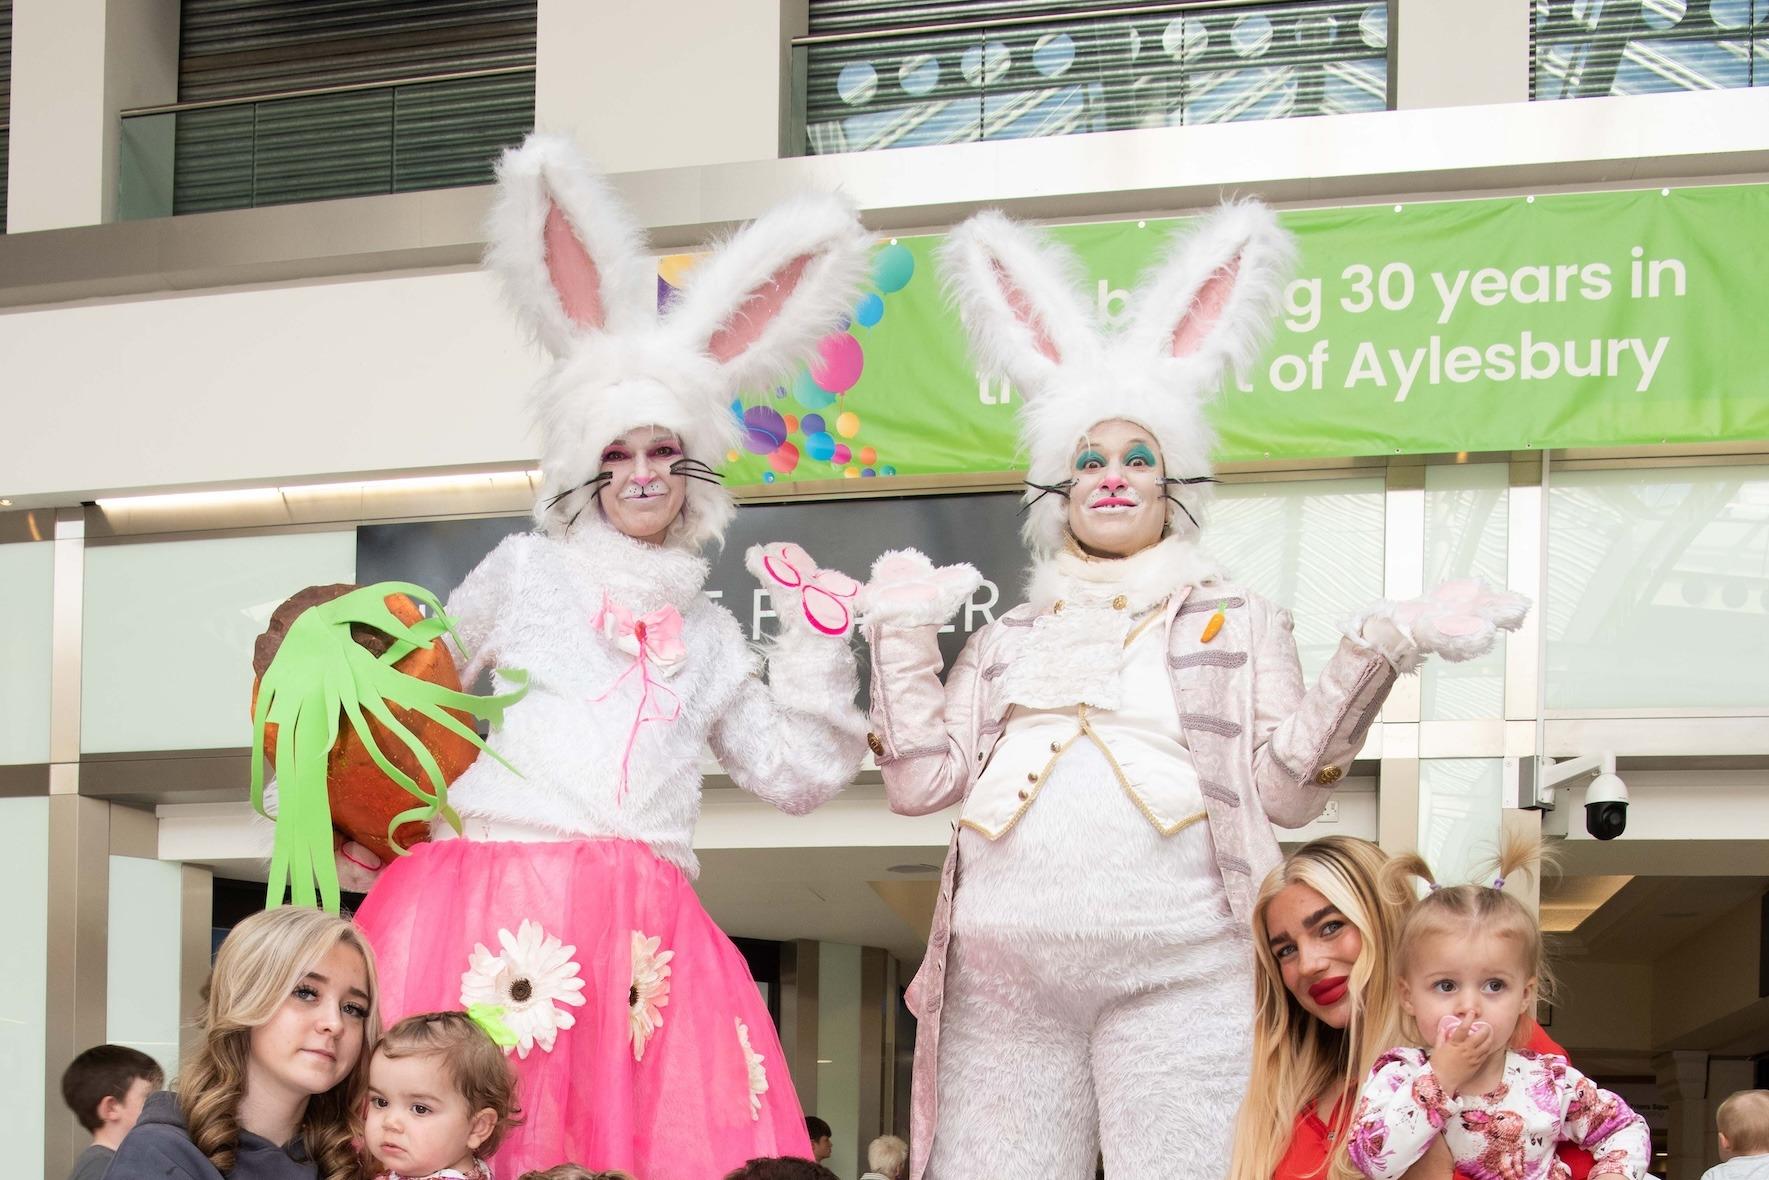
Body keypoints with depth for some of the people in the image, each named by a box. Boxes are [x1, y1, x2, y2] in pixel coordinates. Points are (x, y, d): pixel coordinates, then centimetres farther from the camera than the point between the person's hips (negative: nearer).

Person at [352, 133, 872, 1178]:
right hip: (497, 886, -3)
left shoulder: (707, 629, 23)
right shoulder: (526, 572, 16)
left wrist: (818, 644, 15)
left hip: (643, 922, 3)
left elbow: (797, 773, 21)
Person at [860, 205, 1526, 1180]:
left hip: (1174, 968, -2)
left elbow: (1288, 789, 7)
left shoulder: (1235, 622, 19)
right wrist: (901, 636, 13)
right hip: (1001, 971, 3)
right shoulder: (1008, 637, 26)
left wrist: (1372, 657, -3)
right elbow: (922, 779, 14)